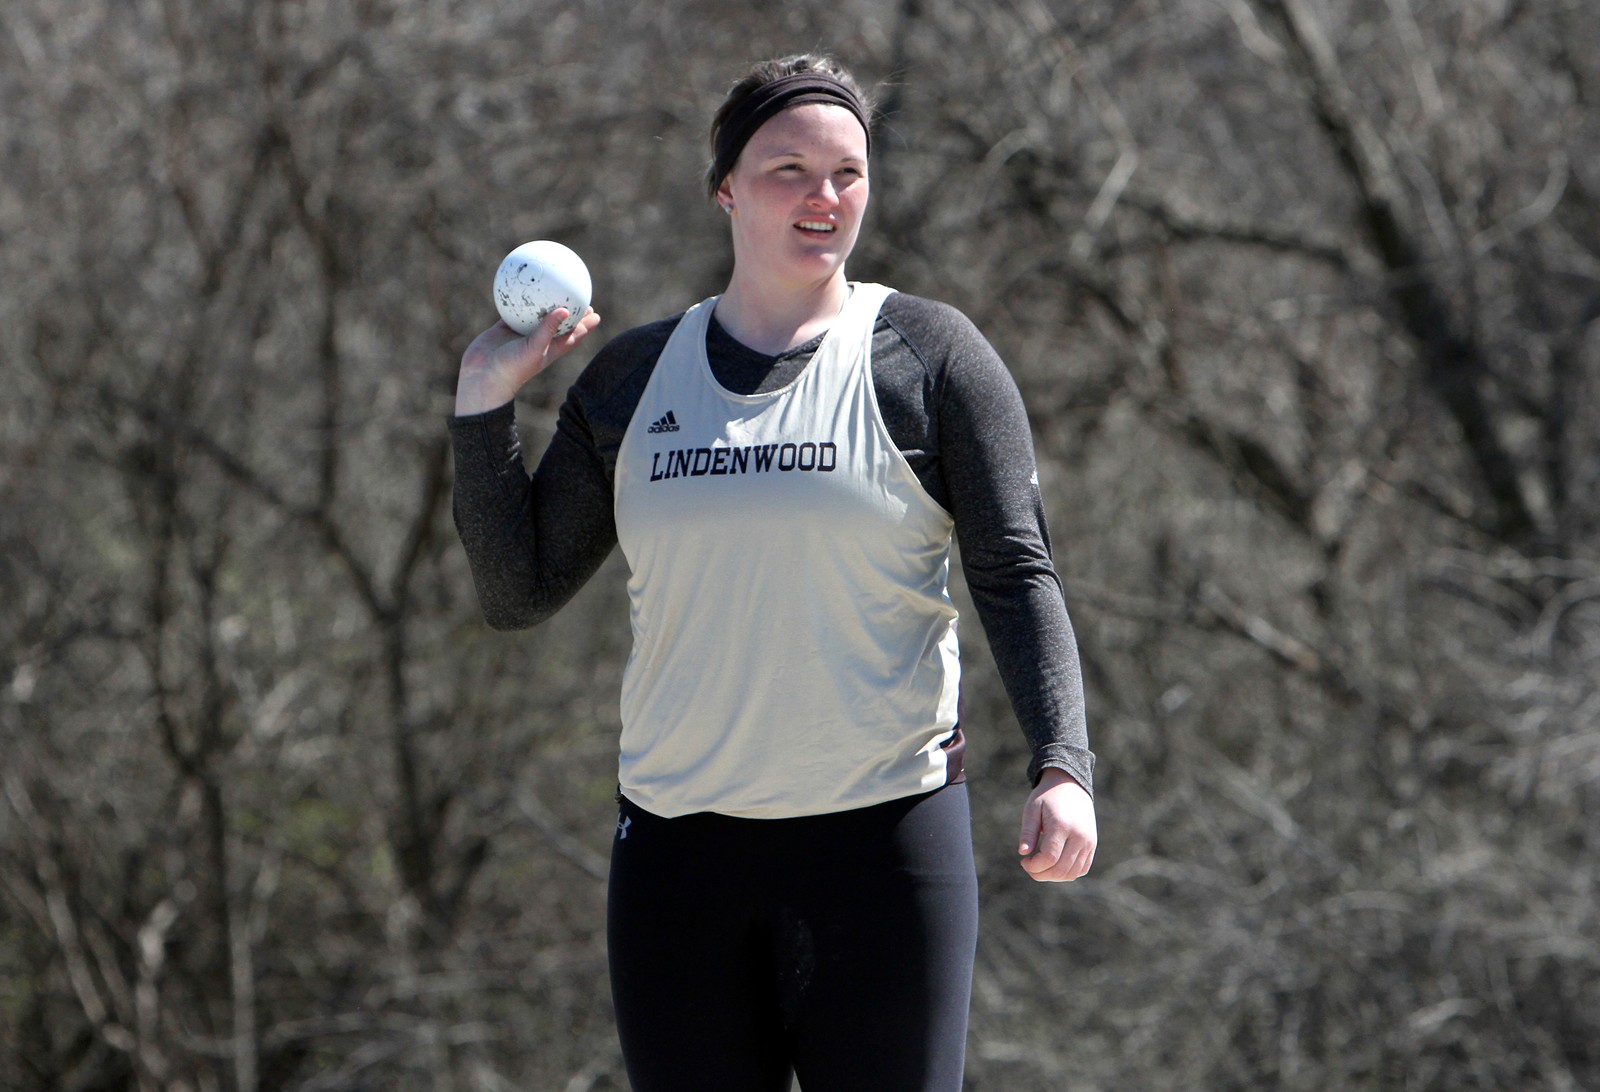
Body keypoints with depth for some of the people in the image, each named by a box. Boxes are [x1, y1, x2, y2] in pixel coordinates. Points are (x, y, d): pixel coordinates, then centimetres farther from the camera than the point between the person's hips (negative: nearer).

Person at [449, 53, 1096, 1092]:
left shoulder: (931, 355, 0)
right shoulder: (631, 377, 10)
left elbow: (1017, 574, -5)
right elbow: (517, 592, 12)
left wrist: (1063, 767, -19)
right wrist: (485, 406, 1)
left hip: (883, 838, -3)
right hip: (679, 841, 3)